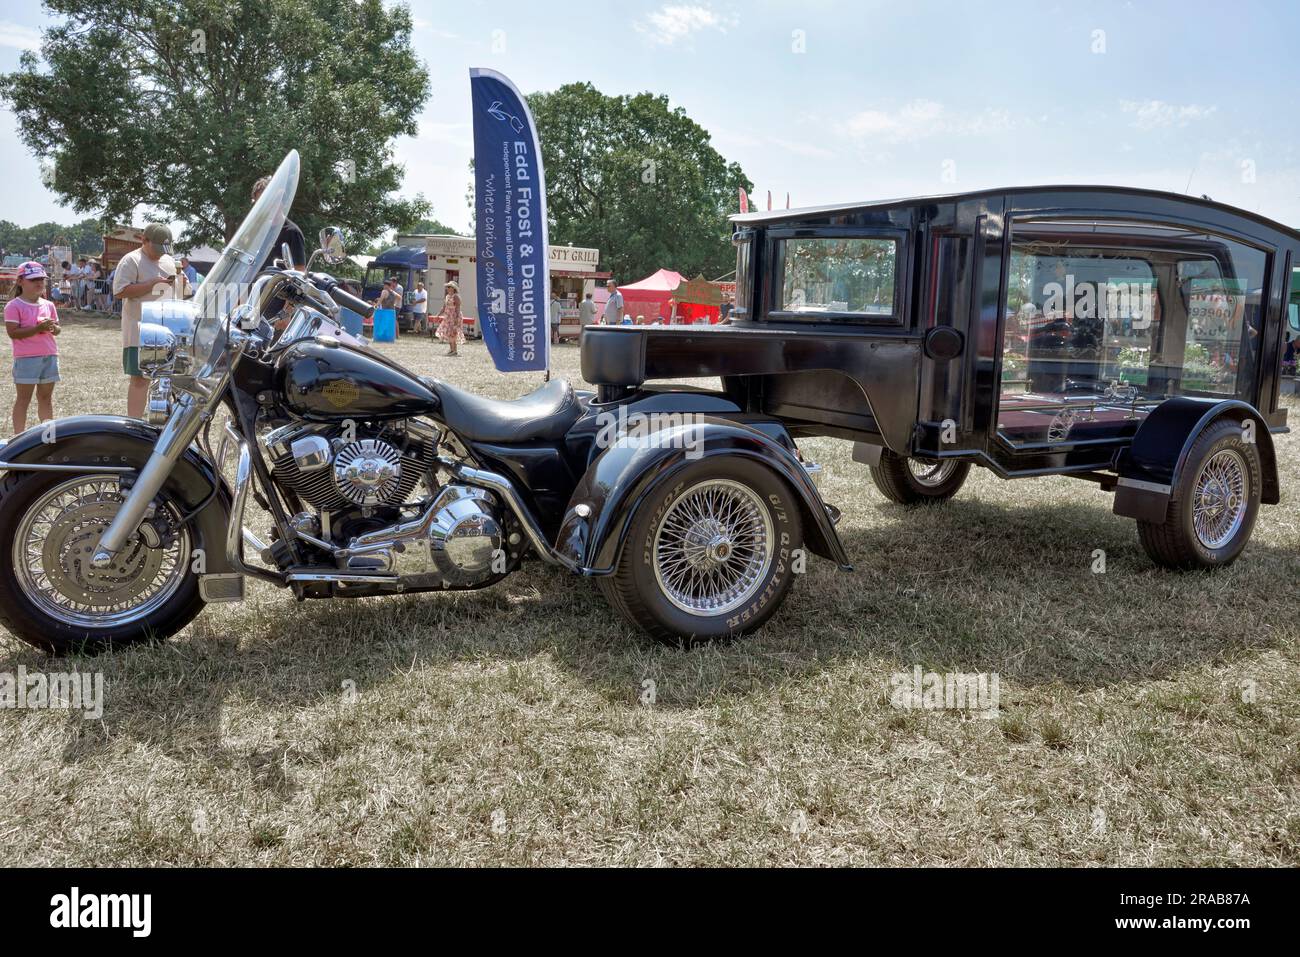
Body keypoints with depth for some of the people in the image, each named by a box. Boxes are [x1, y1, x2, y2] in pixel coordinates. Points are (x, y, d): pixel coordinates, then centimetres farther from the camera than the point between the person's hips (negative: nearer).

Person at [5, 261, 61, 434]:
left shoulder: (48, 305, 11)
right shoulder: (14, 306, -6)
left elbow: (57, 328, 15)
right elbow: (13, 332, -14)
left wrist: (52, 327, -9)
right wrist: (38, 328, -22)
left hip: (50, 356, 6)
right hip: (26, 358, -5)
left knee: (46, 397, 12)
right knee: (23, 399, 0)